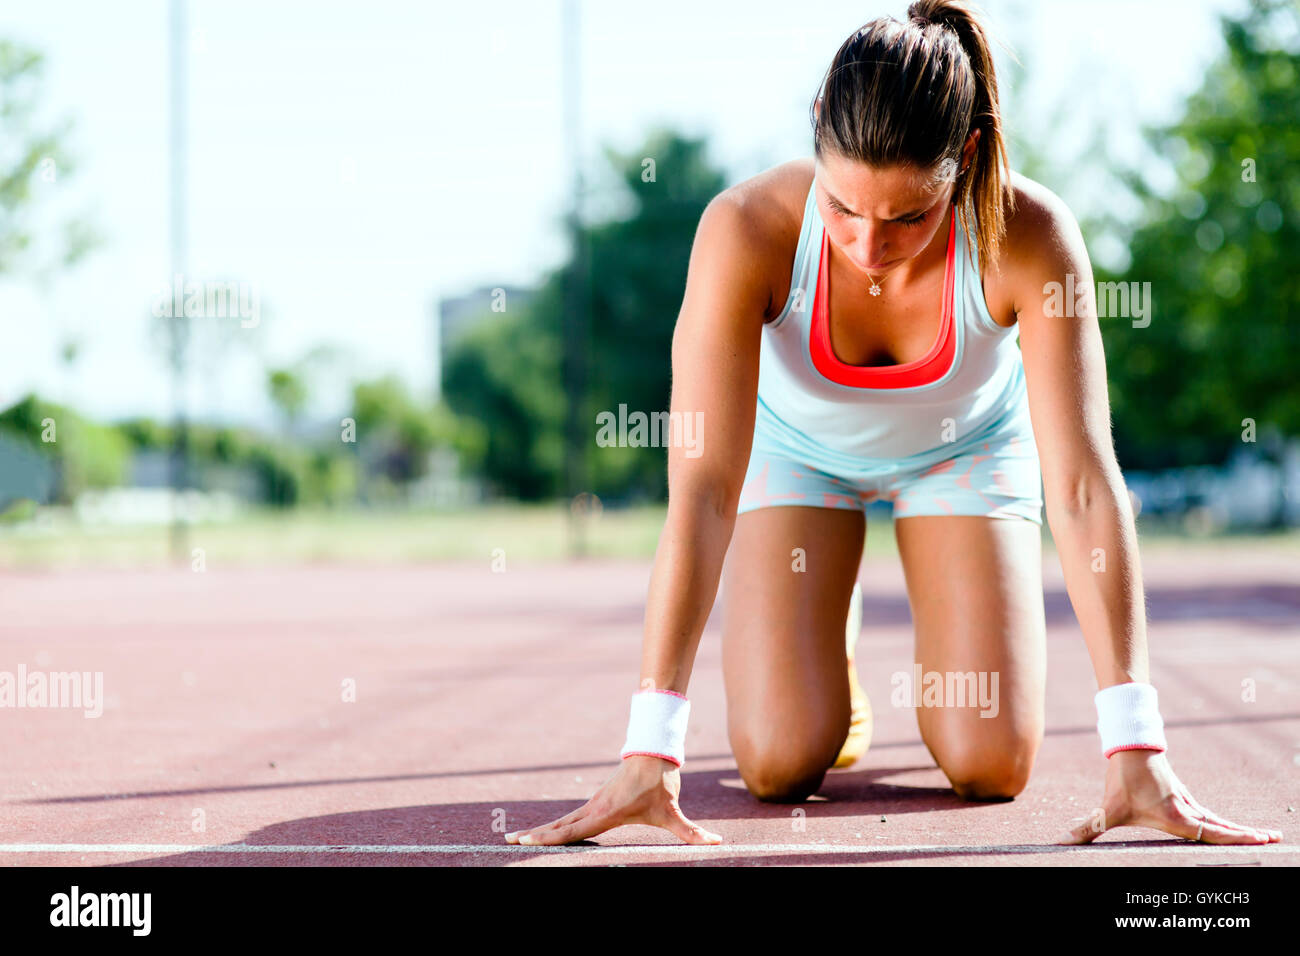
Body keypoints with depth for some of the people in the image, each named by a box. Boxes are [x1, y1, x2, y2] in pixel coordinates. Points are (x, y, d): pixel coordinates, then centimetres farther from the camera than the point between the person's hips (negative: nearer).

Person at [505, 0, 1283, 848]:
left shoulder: (1030, 236, -36)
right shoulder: (748, 230, -38)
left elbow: (1083, 483, -37)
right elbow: (703, 490, -40)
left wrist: (1136, 751, -42)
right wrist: (651, 754, -44)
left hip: (966, 444, 0)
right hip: (799, 443, 0)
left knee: (990, 767, -9)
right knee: (781, 762, -12)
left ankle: (944, 665, 27)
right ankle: (829, 663, 25)